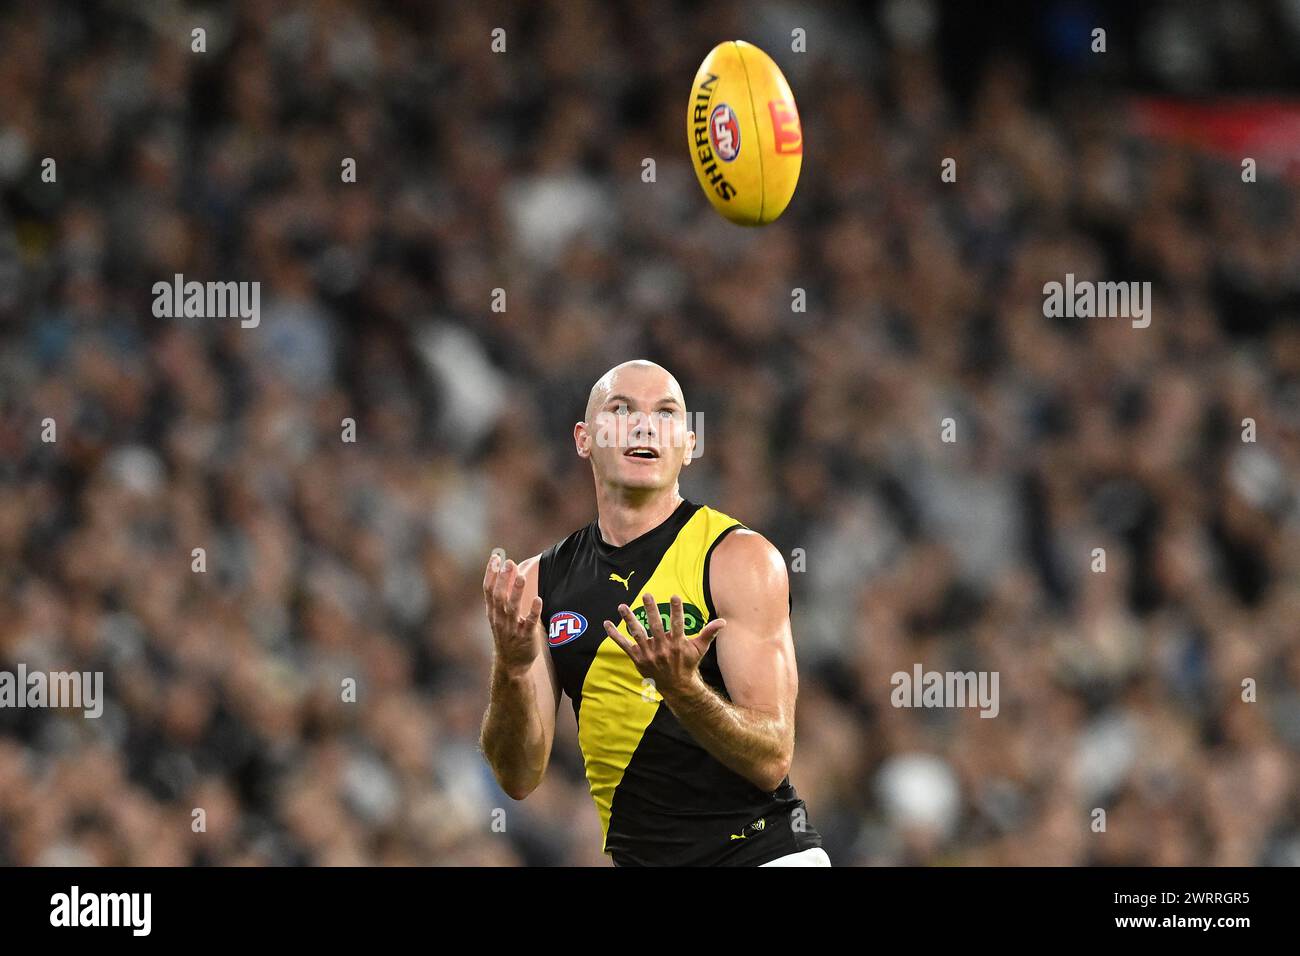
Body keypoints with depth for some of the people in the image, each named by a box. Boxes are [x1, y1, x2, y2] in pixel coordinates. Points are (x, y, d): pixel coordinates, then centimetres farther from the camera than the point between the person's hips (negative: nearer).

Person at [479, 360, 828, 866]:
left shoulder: (741, 557, -8)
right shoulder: (541, 579, 4)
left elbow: (771, 762, -14)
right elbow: (519, 778, 0)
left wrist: (680, 687, -30)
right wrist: (511, 669, -16)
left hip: (760, 850, -4)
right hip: (637, 855, 4)